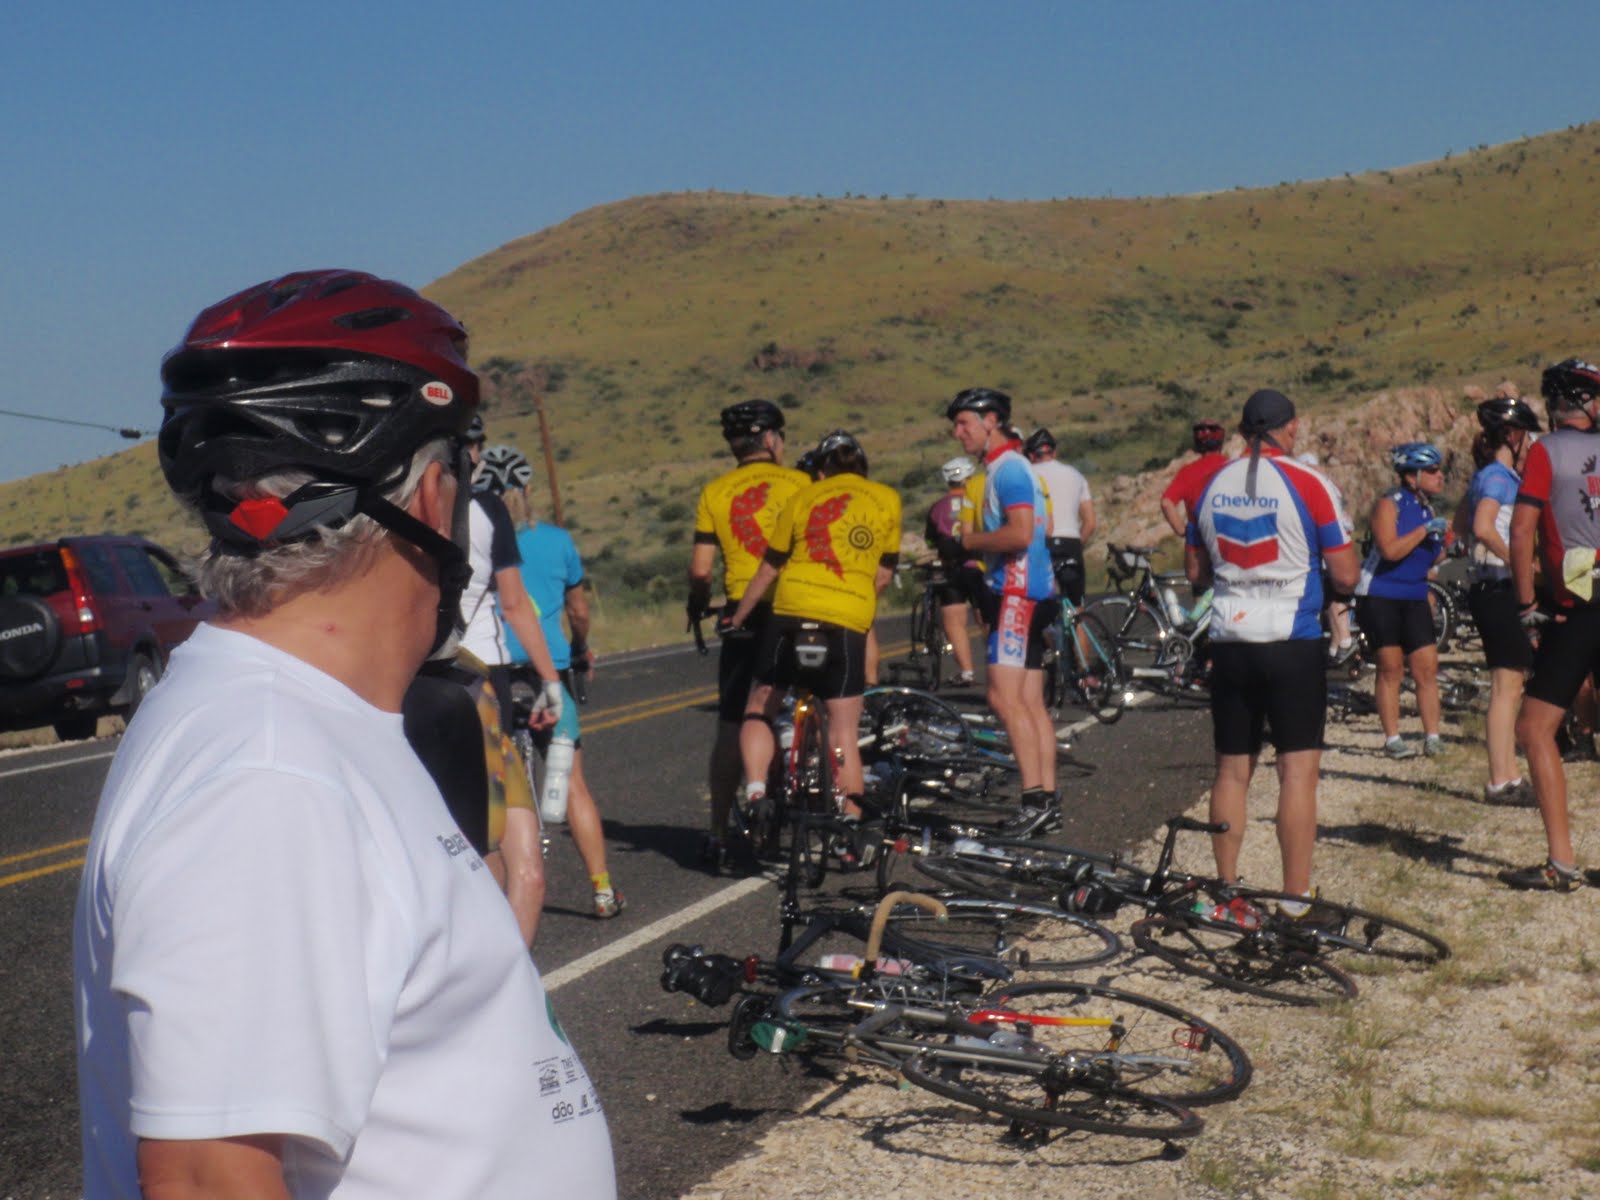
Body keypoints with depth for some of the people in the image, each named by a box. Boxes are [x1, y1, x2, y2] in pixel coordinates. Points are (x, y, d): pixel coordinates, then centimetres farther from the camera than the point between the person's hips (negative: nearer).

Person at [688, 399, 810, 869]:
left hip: (743, 613, 1)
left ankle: (719, 834, 6)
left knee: (732, 725, 7)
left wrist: (698, 602, 18)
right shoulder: (799, 484, 1)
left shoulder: (714, 492, 4)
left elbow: (700, 569, -1)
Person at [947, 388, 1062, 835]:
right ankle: (1048, 800, 11)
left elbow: (1020, 533, -24)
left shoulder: (1007, 467, -13)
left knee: (1005, 698, -15)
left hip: (1018, 593, -11)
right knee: (1031, 702, 9)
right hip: (1027, 592, 11)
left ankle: (1035, 798, -17)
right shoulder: (1007, 466, 20)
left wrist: (971, 540, -11)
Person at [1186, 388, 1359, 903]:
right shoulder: (1307, 483, -7)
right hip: (1292, 642, -4)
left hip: (1229, 642, 5)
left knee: (1231, 769, 11)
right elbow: (1346, 574, -7)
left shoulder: (1212, 486, 7)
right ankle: (1295, 900, -3)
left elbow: (1195, 572, 15)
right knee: (1298, 768, -1)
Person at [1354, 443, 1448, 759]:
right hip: (1380, 596, -6)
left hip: (1414, 597, 6)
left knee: (1427, 667, -2)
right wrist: (1425, 529, -24)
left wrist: (1444, 545, 0)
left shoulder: (1428, 509, 9)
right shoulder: (1389, 504, -11)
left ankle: (1432, 737, 2)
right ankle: (1392, 739, 5)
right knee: (1390, 667, -2)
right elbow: (1390, 549, -25)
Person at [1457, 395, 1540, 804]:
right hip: (1498, 590, -10)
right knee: (1507, 686, -8)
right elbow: (1483, 525, -30)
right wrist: (1515, 561, -23)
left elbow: (1461, 522, 28)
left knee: (1509, 686, 13)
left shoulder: (1490, 475, 16)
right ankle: (1500, 782, -6)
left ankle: (1508, 777, 18)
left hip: (1492, 589, 10)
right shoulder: (1498, 476, -14)